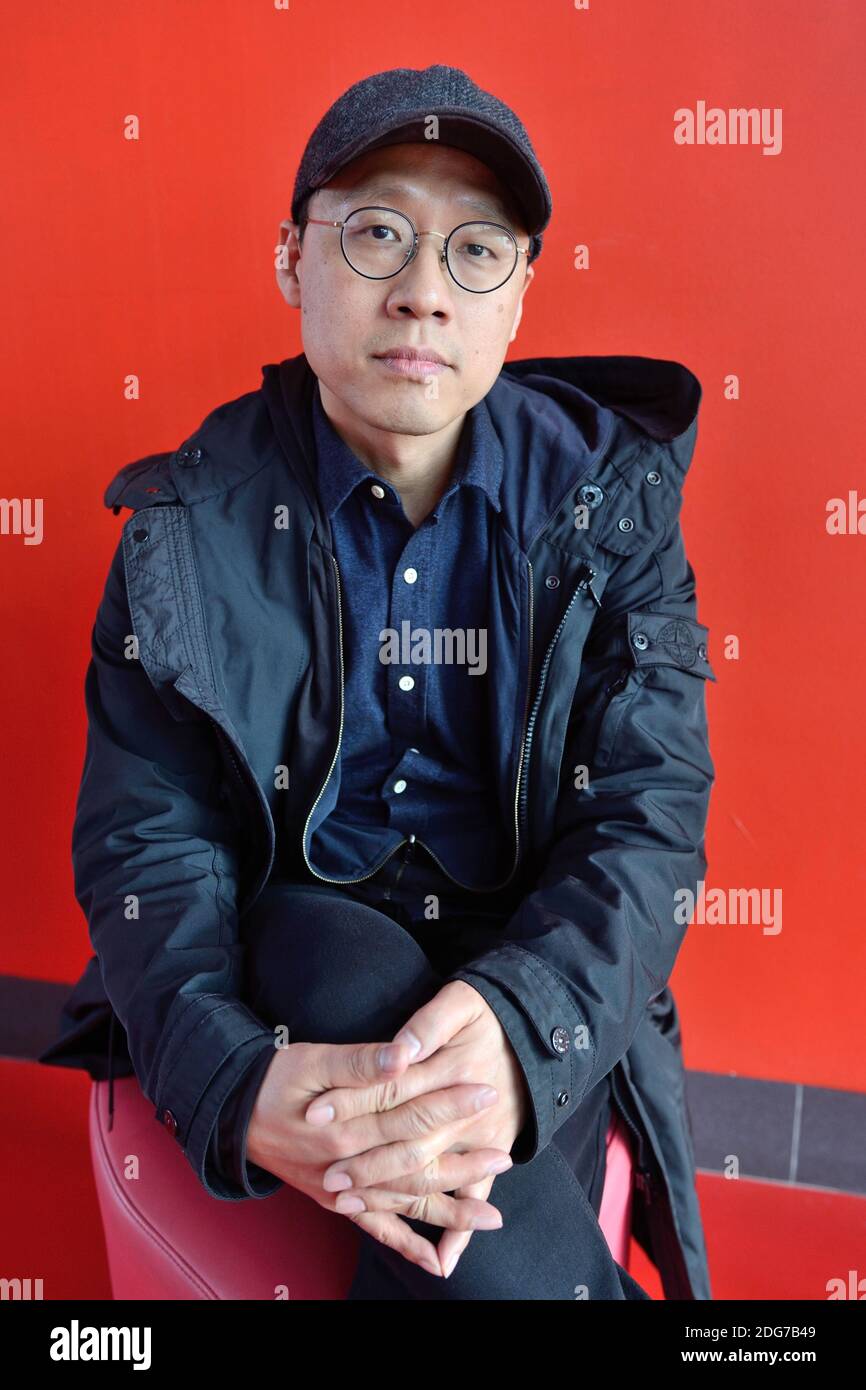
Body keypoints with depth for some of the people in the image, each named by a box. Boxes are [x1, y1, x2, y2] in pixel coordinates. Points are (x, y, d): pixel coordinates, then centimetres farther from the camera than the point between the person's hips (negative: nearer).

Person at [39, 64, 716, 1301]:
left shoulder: (609, 492, -4)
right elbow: (144, 840, -8)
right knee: (348, 967, -33)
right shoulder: (197, 526, -5)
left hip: (539, 957, -1)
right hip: (302, 922, 2)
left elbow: (650, 813, -10)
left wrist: (525, 1025, -32)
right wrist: (236, 1081, -30)